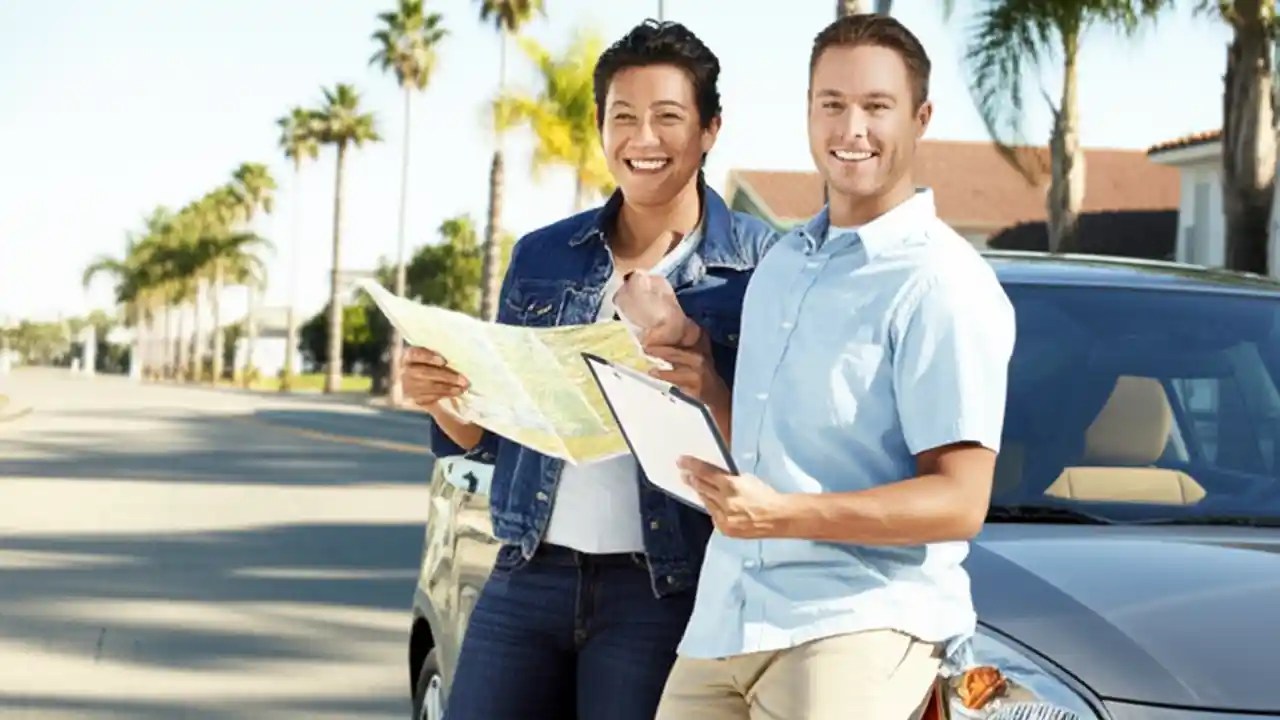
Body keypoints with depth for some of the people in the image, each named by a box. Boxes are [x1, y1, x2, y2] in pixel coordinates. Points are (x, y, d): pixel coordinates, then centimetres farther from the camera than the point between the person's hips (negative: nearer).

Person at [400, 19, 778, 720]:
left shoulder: (759, 264, -4)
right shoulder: (541, 256, 10)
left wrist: (714, 396, -24)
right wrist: (441, 397, -4)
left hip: (664, 593, -4)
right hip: (526, 579, 4)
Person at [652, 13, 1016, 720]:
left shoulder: (942, 284, -8)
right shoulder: (780, 262, 16)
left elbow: (959, 501, -15)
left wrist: (782, 514, -25)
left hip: (859, 621, -7)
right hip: (722, 619, 7)